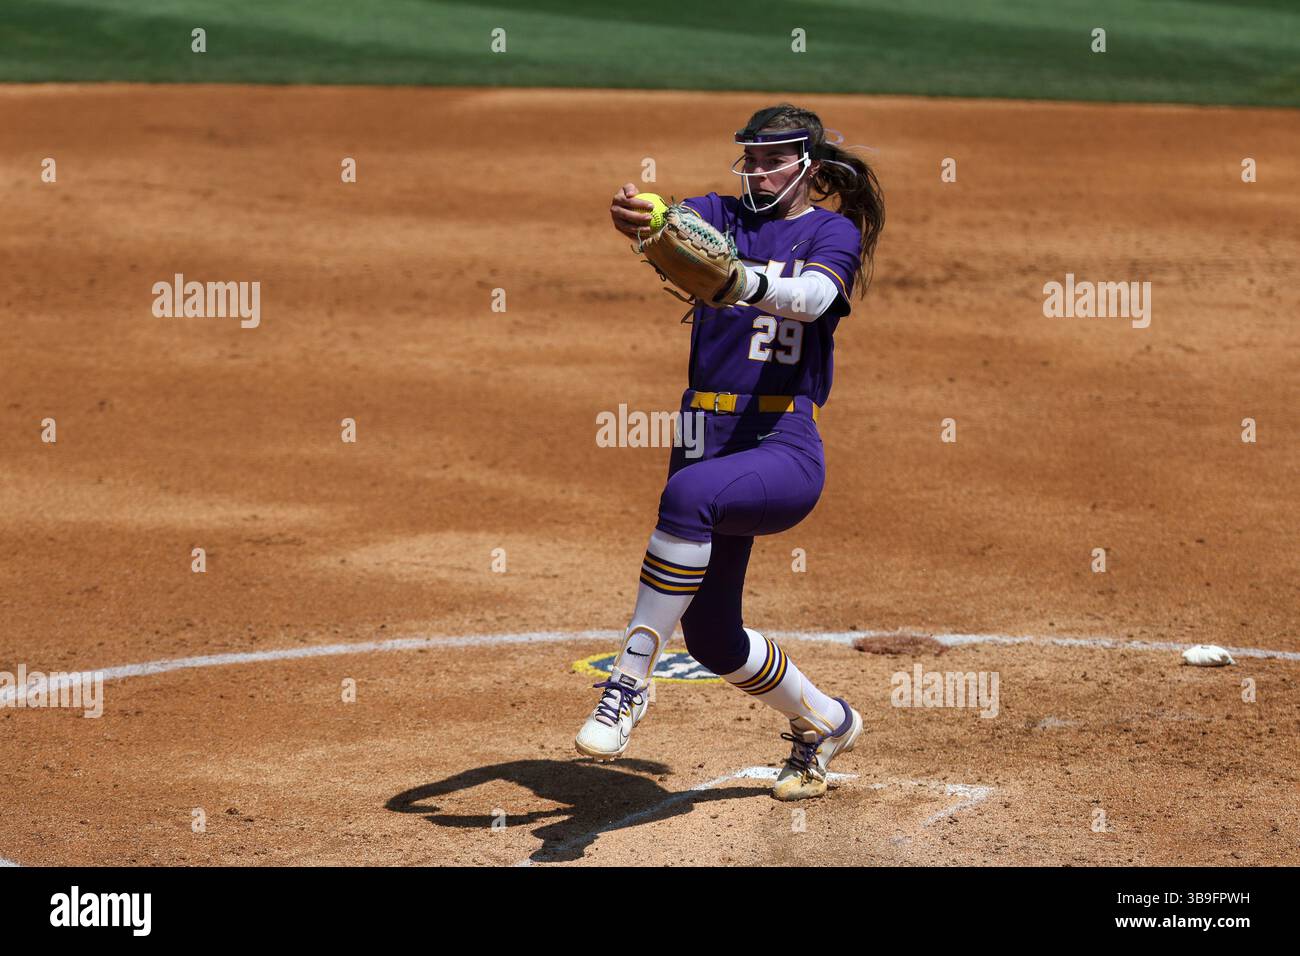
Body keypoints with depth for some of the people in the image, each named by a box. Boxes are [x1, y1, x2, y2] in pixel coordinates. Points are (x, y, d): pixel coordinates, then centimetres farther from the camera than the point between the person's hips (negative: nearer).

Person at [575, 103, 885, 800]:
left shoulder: (834, 232, 4)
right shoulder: (722, 216, 14)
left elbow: (811, 297, -19)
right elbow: (668, 223, -10)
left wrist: (741, 277, -40)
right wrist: (631, 214, -35)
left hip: (785, 448, -6)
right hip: (705, 436, 6)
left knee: (689, 494, -37)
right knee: (710, 636, 9)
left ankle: (630, 679, -28)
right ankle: (821, 723, 36)